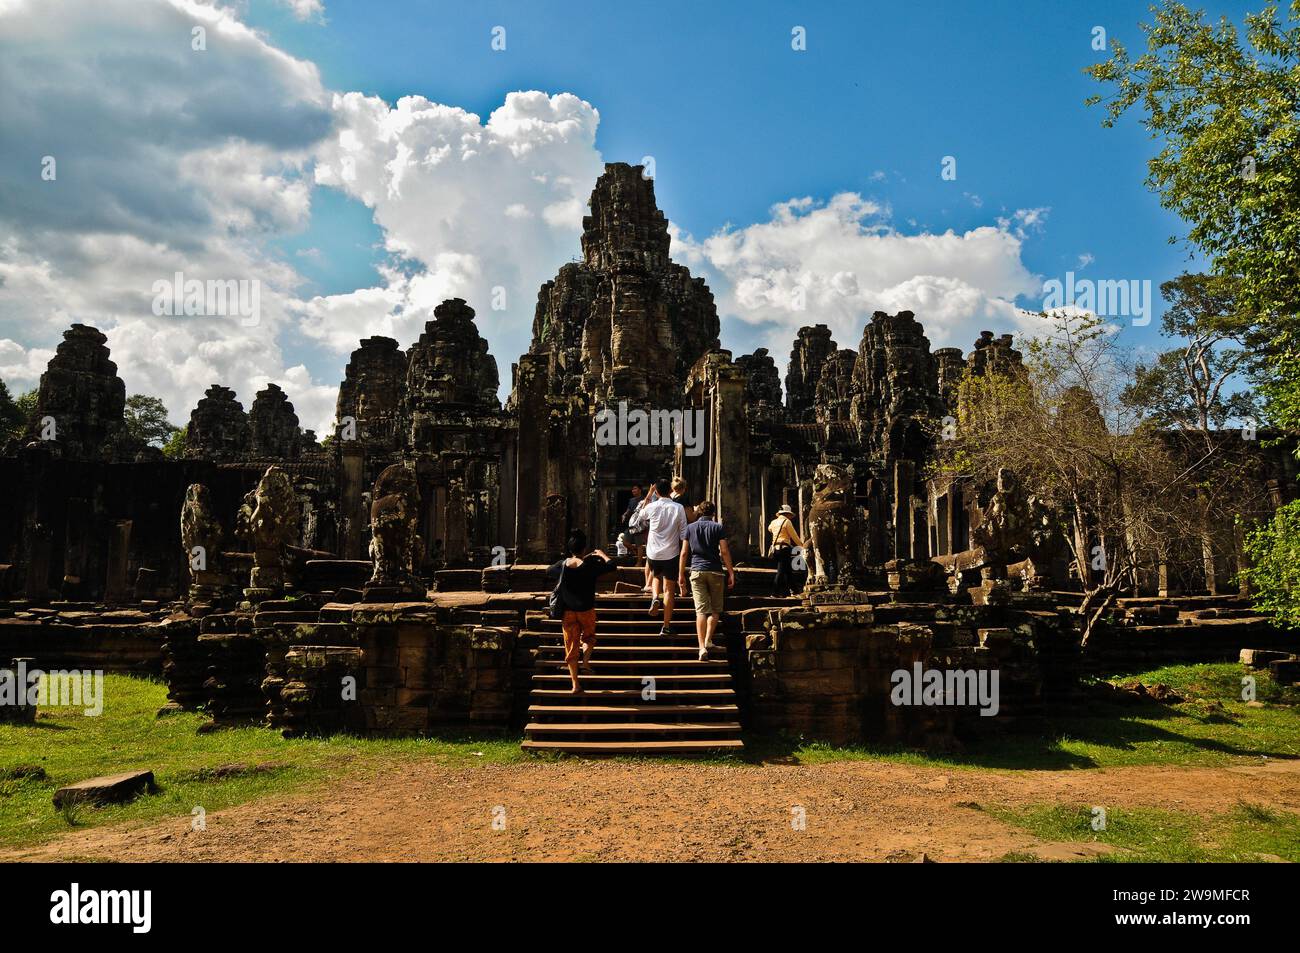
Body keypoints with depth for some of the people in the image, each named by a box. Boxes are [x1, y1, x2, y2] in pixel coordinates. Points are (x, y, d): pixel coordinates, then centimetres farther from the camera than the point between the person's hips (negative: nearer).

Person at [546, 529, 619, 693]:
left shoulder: (562, 565, -5)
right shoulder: (591, 565, -15)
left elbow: (548, 573, 14)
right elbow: (612, 565, -5)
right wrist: (601, 554, 9)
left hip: (567, 611, 2)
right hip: (586, 610, -2)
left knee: (571, 644, 8)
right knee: (588, 637, 26)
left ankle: (575, 684, 8)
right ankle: (585, 663, 2)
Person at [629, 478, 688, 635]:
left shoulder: (651, 507, -5)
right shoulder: (679, 508, -8)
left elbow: (639, 516, 18)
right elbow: (683, 533, -4)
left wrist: (648, 496, 20)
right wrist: (683, 552, 9)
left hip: (653, 553, 2)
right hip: (671, 554, -1)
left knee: (657, 576, 30)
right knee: (669, 589, 5)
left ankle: (655, 598, 1)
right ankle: (666, 626, 5)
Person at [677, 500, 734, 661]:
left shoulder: (690, 528, 8)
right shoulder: (718, 527, 3)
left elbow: (684, 553, 6)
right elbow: (724, 552, -4)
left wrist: (681, 574, 11)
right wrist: (731, 573, 0)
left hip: (697, 571, 1)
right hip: (715, 571, -1)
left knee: (701, 610, -4)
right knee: (716, 609, 15)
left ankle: (702, 647, -13)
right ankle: (708, 640, 6)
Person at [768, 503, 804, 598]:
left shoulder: (773, 522, 14)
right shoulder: (787, 521, -5)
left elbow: (769, 528, 39)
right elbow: (794, 536, -3)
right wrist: (802, 545, 8)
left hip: (775, 549, 7)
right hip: (784, 548, -7)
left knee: (788, 570, 15)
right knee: (781, 571, -7)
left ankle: (791, 590, 19)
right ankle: (775, 592, -12)